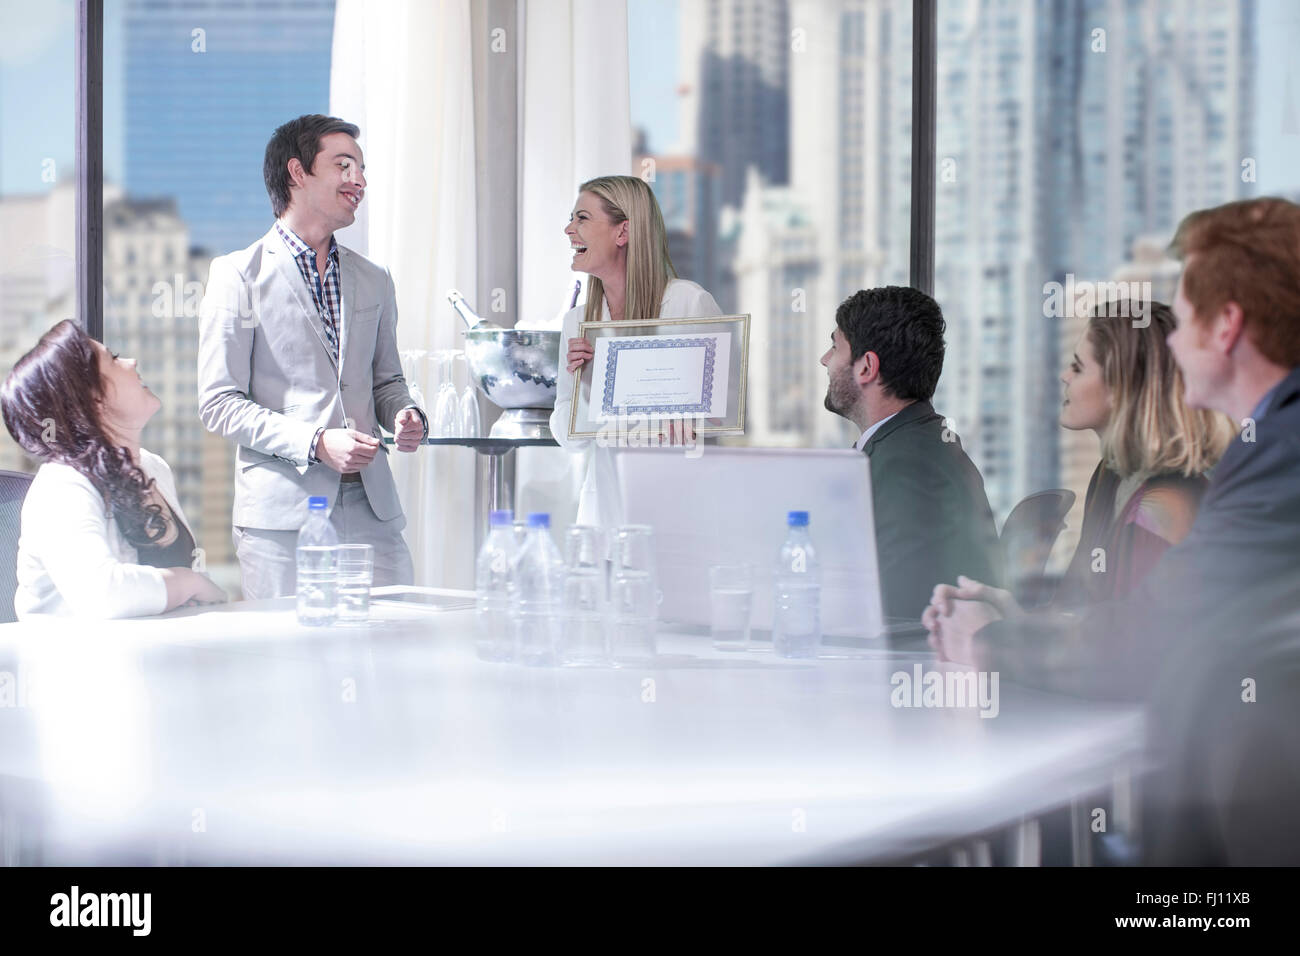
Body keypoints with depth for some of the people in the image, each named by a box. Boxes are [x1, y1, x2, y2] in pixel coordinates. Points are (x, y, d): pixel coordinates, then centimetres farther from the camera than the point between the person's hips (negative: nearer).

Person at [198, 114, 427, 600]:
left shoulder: (374, 281, 18)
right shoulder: (238, 276, 0)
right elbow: (219, 404, -5)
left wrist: (406, 415, 1)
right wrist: (315, 443, -16)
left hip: (370, 506, 5)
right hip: (282, 511, -4)